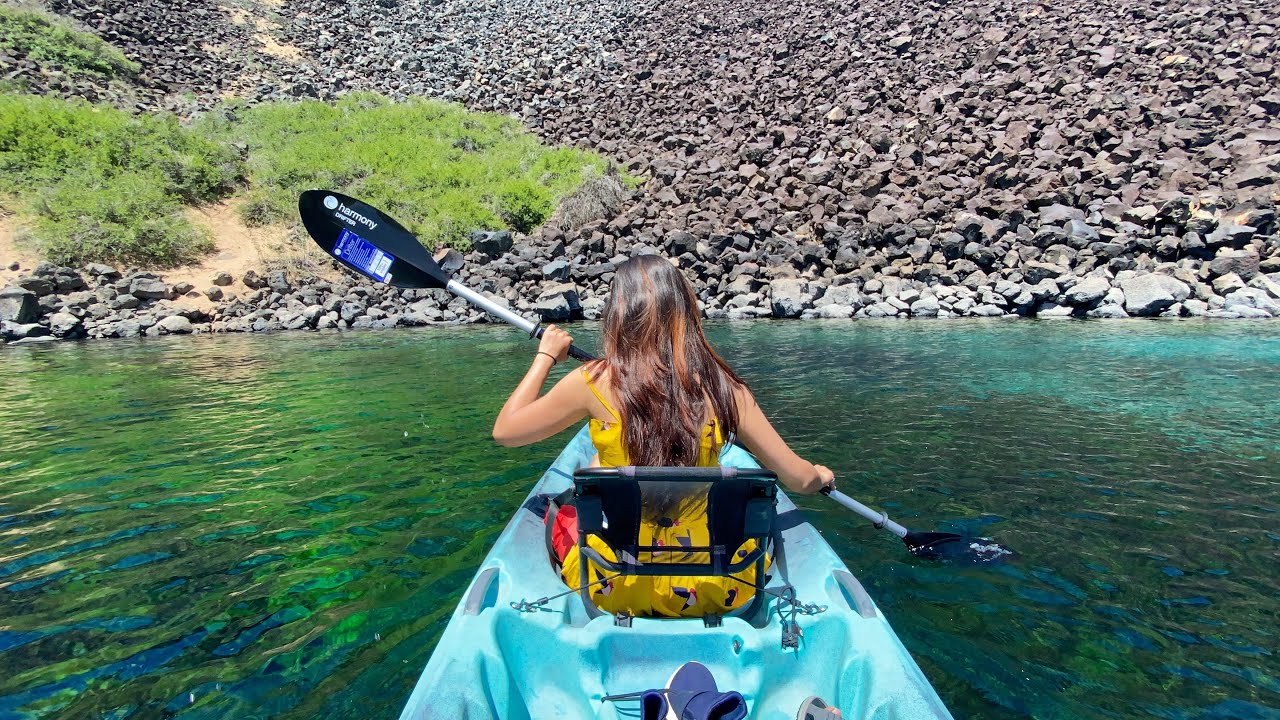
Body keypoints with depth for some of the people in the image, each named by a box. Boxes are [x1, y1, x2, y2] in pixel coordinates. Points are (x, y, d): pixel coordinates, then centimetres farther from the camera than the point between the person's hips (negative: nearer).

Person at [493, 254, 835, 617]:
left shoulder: (594, 382, -16)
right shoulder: (723, 387, -11)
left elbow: (504, 430, -1)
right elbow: (799, 480, -3)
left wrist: (545, 356, 10)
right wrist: (821, 475, 21)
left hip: (613, 589, 0)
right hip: (710, 588, 1)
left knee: (560, 515, 30)